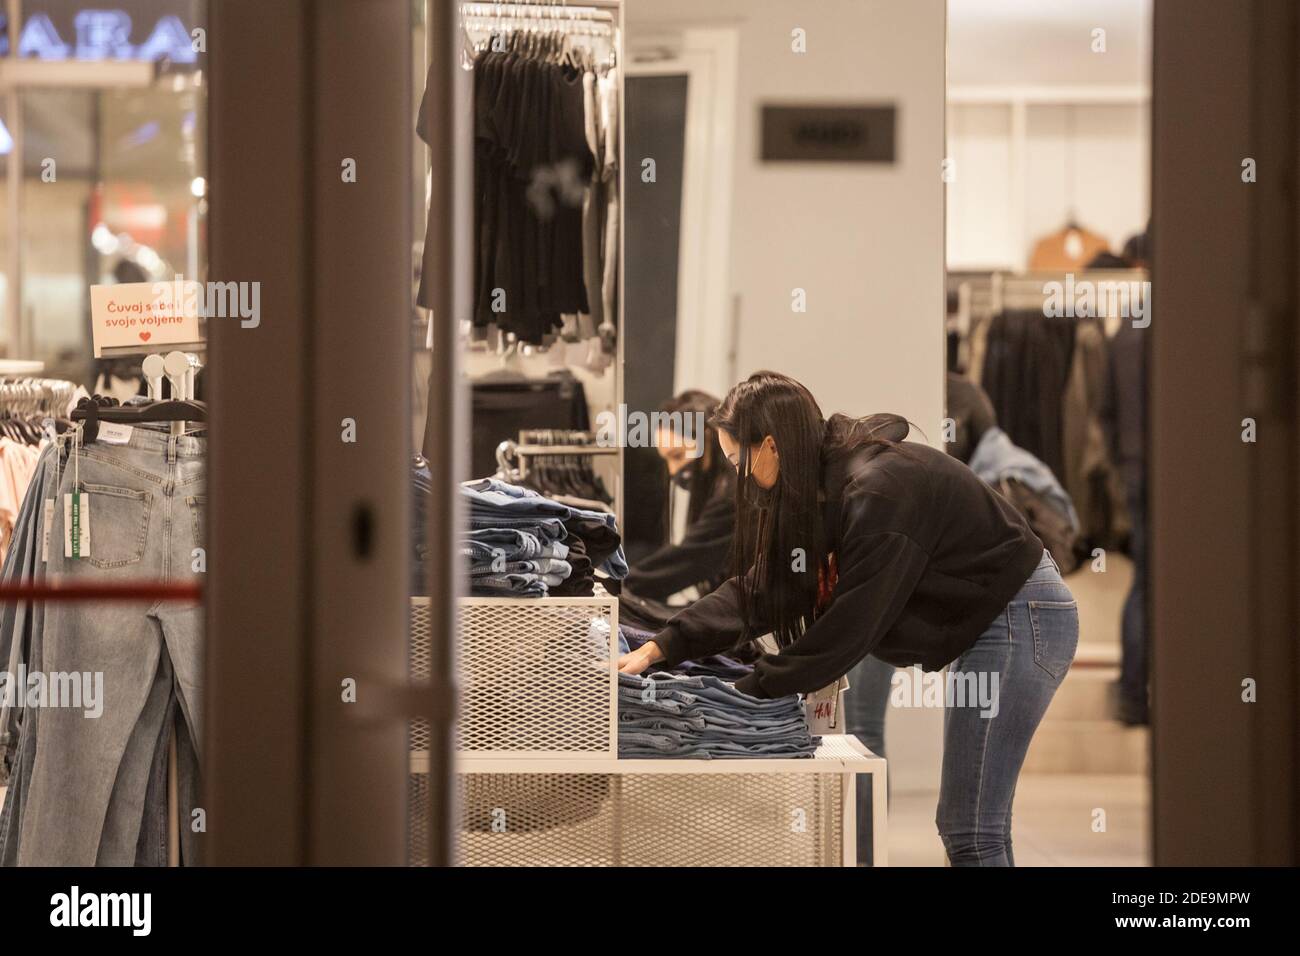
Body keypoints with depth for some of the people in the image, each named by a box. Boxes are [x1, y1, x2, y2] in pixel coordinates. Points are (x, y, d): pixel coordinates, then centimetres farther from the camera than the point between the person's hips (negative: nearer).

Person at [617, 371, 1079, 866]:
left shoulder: (878, 490, -26)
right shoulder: (827, 485, 3)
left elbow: (850, 626, -24)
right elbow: (764, 587, 4)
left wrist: (748, 690, -17)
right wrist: (661, 648, -4)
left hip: (1021, 618, -10)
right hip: (989, 617, 10)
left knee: (971, 832, -10)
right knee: (961, 826, 13)